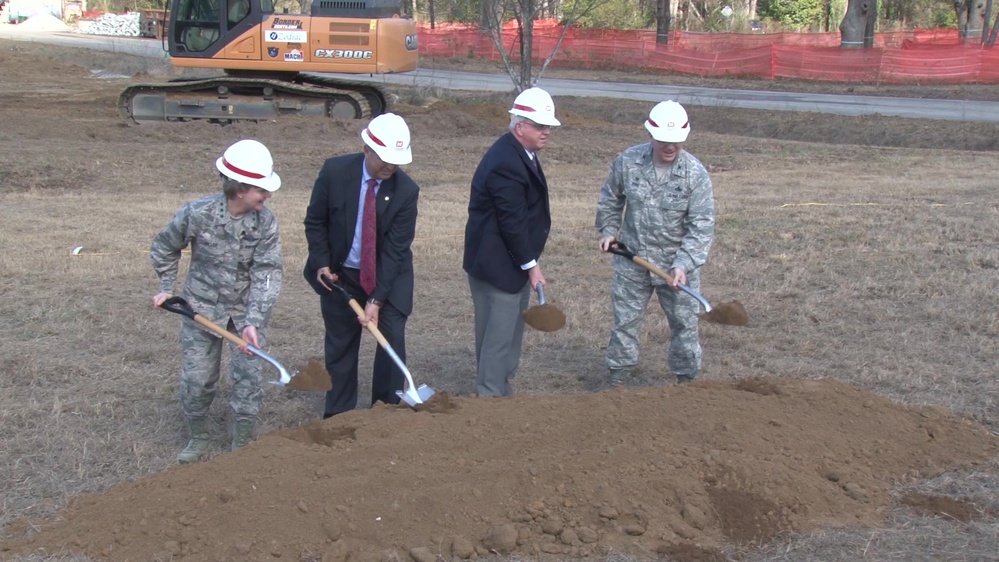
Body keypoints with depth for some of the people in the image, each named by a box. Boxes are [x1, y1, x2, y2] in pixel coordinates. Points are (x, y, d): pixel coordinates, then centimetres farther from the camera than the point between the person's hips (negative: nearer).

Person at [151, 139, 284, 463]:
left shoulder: (266, 223, -17)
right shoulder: (197, 214, -20)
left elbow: (267, 274, -21)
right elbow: (164, 249, 0)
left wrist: (253, 322, -30)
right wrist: (166, 288, 0)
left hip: (248, 310, 1)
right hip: (202, 307, -1)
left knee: (249, 378, 1)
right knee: (197, 378, 6)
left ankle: (242, 446, 19)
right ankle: (198, 439, 29)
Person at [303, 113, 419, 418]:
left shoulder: (406, 190, -19)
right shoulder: (335, 171, -17)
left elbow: (395, 248, -19)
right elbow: (315, 221, -3)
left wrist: (377, 300, -22)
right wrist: (322, 263, -12)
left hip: (389, 275, -1)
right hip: (339, 274, 1)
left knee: (392, 339, -6)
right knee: (340, 346, 8)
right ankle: (337, 417, 20)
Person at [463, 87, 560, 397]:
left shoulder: (520, 153, 9)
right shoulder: (505, 163, -25)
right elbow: (512, 221, -24)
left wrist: (530, 261, 18)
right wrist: (531, 265, -18)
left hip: (513, 260, 11)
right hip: (497, 264, -11)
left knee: (512, 328, 19)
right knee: (498, 333, -3)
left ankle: (502, 389, 31)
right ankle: (490, 396, 8)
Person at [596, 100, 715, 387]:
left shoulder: (695, 173, -17)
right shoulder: (627, 161, -10)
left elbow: (702, 226, -17)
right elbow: (610, 199, 11)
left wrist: (684, 263, -25)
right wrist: (608, 230, 8)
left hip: (677, 264, -1)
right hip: (632, 259, 2)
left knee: (684, 323, 10)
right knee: (625, 319, 12)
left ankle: (686, 377, 28)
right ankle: (618, 373, 27)